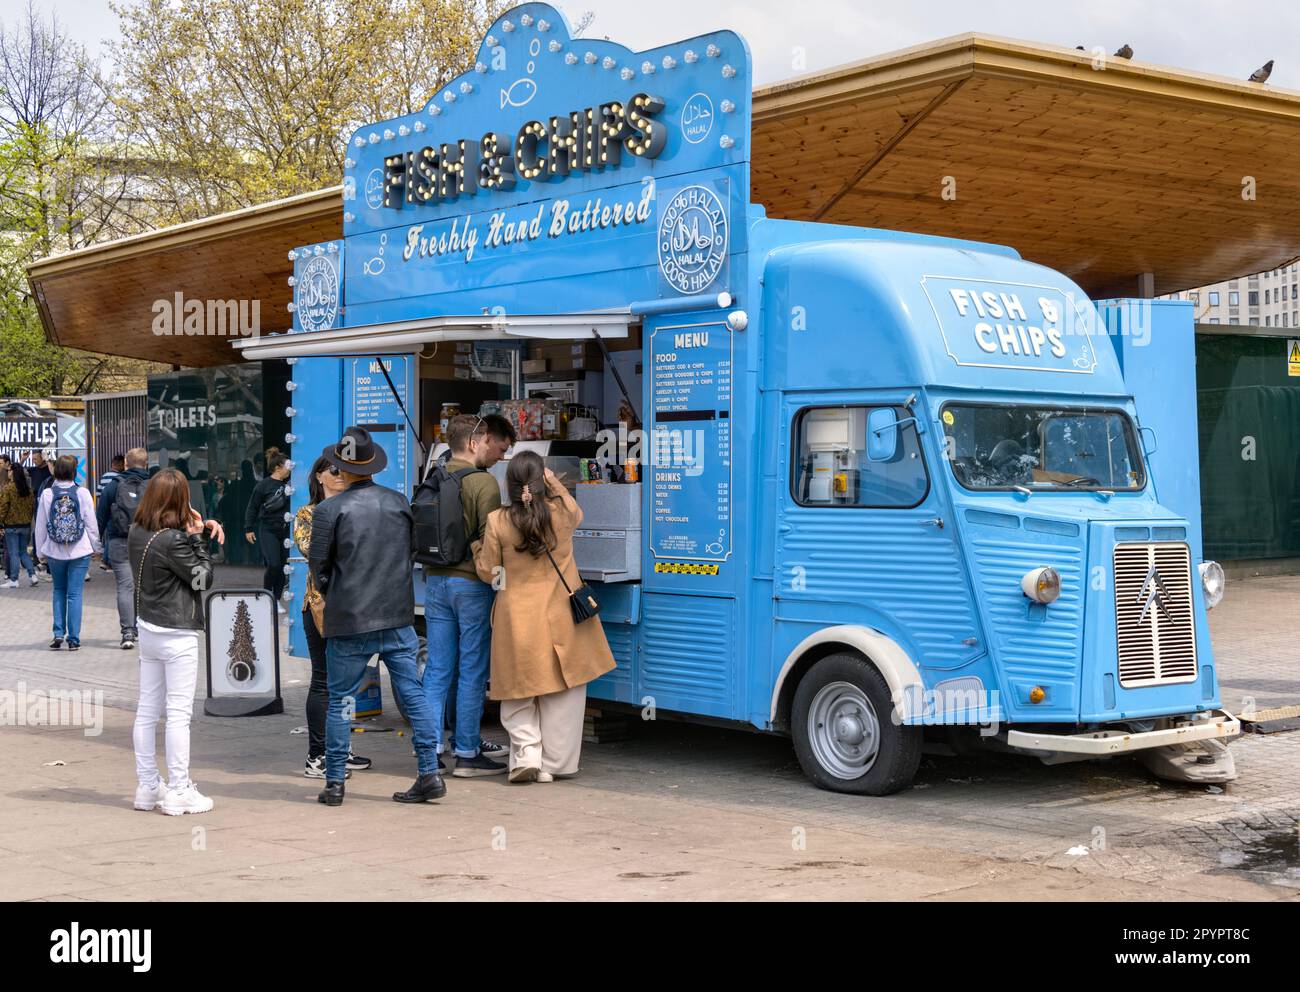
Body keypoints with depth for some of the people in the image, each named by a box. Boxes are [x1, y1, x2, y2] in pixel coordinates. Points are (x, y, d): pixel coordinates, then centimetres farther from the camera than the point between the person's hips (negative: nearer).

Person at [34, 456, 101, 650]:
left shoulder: (47, 494, -5)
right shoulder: (82, 493, -8)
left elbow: (40, 526, 1)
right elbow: (92, 524, -3)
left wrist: (40, 550, 12)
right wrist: (95, 546, 10)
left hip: (54, 553, 1)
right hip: (79, 552, -1)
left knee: (59, 591, 17)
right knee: (75, 594, 2)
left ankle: (58, 634, 7)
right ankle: (73, 639, 1)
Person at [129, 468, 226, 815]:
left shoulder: (136, 532, 2)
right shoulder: (174, 541, -21)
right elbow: (202, 578, -11)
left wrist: (201, 528, -1)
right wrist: (199, 537, -7)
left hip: (147, 628, 8)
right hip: (177, 635, -8)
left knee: (147, 710, 12)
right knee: (179, 713, -2)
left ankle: (148, 786, 19)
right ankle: (178, 792, 2)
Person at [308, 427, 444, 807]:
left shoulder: (329, 510, -8)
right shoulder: (400, 502, 3)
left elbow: (318, 566, -1)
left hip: (349, 621, -3)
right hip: (397, 618, 3)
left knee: (339, 702, 7)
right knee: (414, 693, 6)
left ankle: (334, 783, 12)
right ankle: (430, 774, 4)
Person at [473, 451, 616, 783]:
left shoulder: (498, 522, -9)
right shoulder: (561, 513, -6)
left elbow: (487, 573, 0)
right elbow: (577, 515, 21)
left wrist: (478, 550, 18)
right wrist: (556, 484, 22)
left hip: (517, 622, -1)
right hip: (562, 619, 1)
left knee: (520, 694, 14)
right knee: (562, 697, 11)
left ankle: (527, 752, -2)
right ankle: (554, 764, 15)